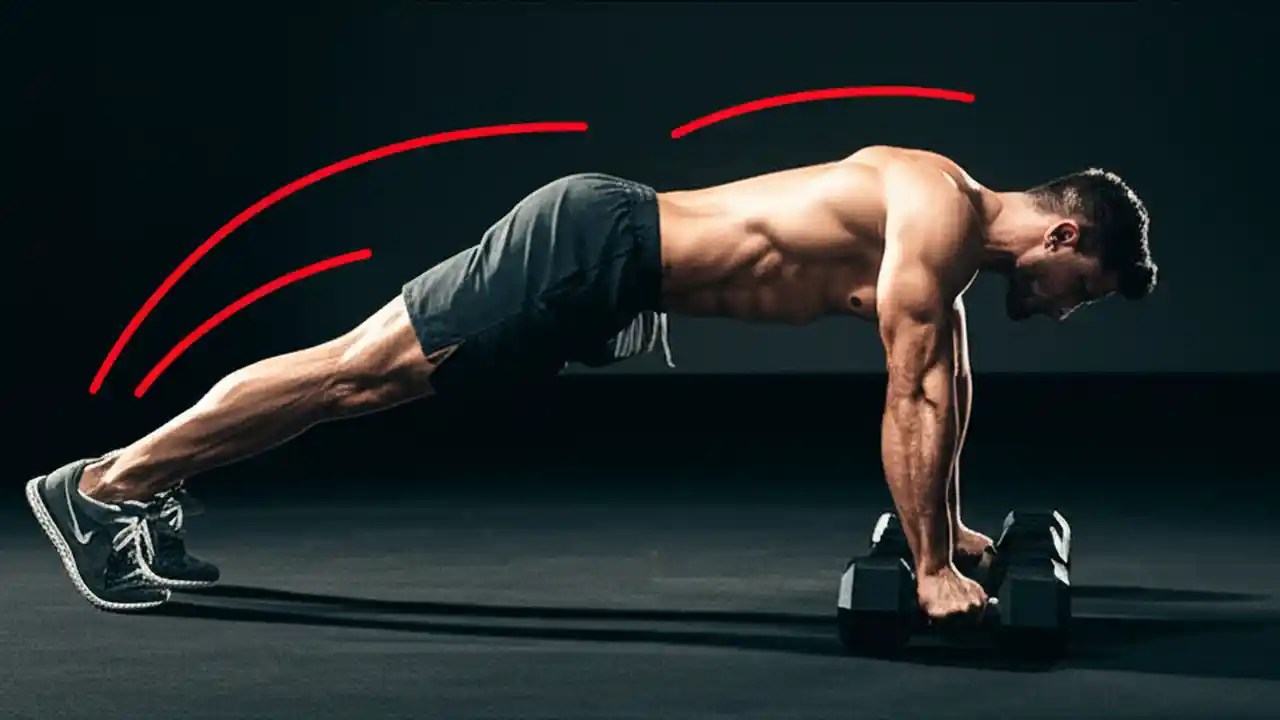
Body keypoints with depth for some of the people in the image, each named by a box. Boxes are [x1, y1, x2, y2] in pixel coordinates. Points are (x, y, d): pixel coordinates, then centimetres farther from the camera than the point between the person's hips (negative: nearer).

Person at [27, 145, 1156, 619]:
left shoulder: (941, 225, 12)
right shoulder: (941, 218, -16)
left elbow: (946, 381, 23)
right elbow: (910, 397, -20)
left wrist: (949, 521, 26)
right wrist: (932, 568, -16)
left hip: (617, 266, 9)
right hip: (595, 245, -9)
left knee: (372, 378, 10)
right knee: (361, 370, -6)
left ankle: (151, 483, 18)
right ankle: (103, 483, 0)